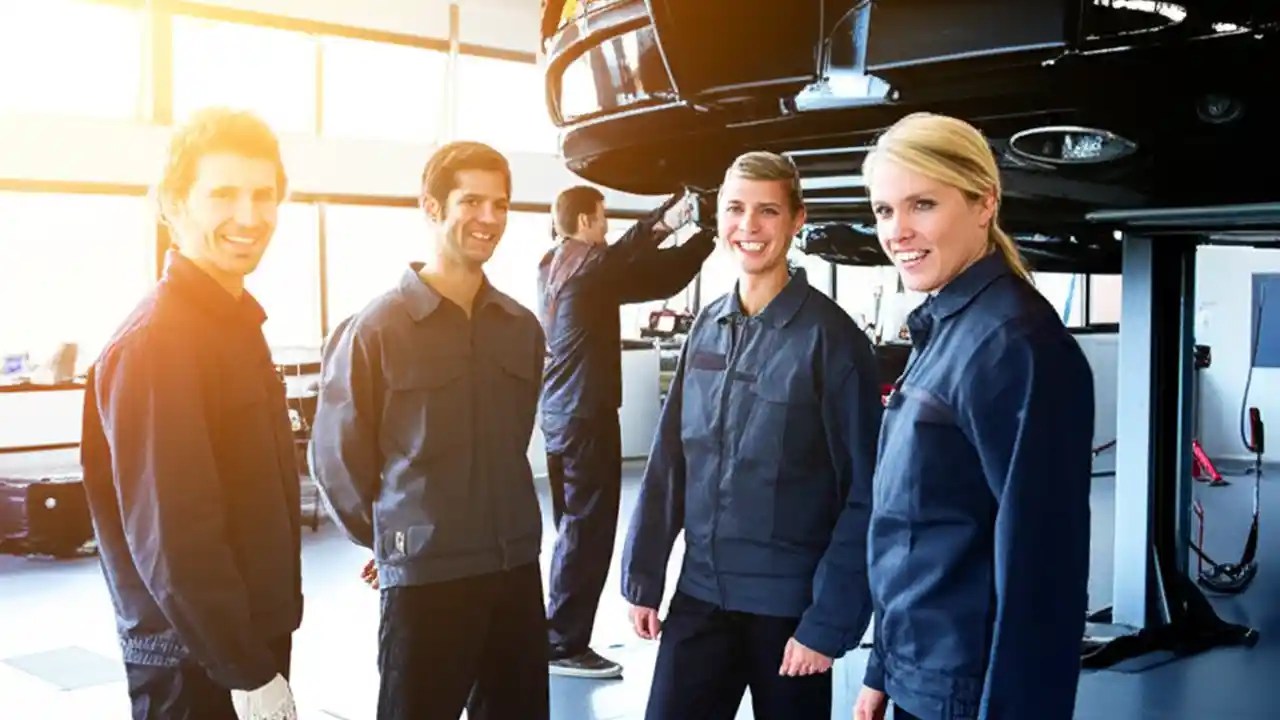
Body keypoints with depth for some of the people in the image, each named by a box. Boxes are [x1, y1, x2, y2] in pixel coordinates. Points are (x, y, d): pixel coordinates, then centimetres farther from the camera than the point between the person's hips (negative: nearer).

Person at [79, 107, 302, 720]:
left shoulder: (235, 320, 9)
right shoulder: (155, 342, -20)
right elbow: (169, 537, -23)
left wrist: (259, 653, 13)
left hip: (248, 636, 9)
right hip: (196, 663, -9)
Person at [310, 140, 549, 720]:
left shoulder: (522, 328, 7)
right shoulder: (376, 329, -9)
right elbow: (337, 456, -2)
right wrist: (388, 538, 7)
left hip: (517, 566, 5)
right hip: (423, 576, -5)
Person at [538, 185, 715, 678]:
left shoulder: (554, 265, 11)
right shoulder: (588, 266, -15)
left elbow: (621, 259, 13)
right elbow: (663, 279, -14)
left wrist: (662, 223, 6)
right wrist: (707, 236, -3)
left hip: (561, 412, 10)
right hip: (586, 413, -10)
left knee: (573, 526, 17)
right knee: (589, 529, -4)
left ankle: (562, 633, 26)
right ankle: (564, 644, 0)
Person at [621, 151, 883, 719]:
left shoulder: (829, 337, -11)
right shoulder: (706, 328, 4)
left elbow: (863, 495, -13)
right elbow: (669, 462, 7)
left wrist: (830, 621, -15)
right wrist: (643, 579, 5)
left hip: (789, 603, -4)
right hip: (699, 593, 4)